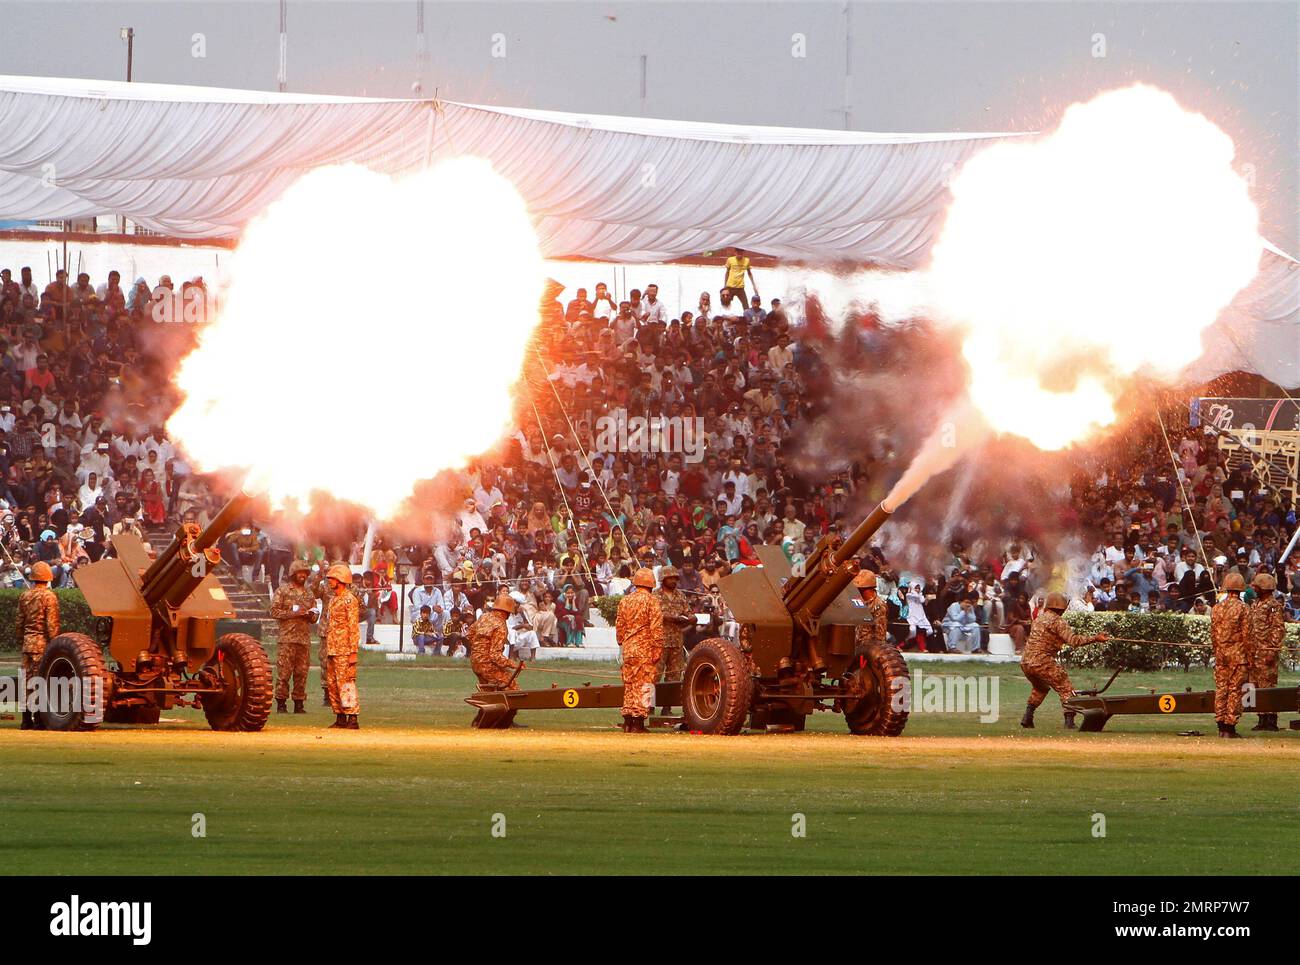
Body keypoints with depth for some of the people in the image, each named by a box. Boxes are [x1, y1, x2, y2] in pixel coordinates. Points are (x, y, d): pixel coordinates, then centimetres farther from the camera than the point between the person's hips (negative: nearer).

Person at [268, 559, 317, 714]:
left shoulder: (309, 593, 16)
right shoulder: (282, 590, 2)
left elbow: (314, 618, 21)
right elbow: (274, 611, -6)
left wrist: (310, 615, -3)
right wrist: (293, 613, -14)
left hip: (304, 639, 5)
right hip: (286, 638, -5)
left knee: (302, 673, 4)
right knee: (283, 672, -7)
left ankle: (299, 704, 9)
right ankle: (281, 704, -2)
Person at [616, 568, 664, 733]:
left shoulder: (625, 601, 9)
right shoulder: (651, 601, -8)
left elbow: (619, 626, 13)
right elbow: (656, 628, -13)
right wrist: (657, 649, -11)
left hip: (628, 649, 6)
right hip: (646, 649, -6)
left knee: (629, 684, 12)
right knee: (644, 684, -3)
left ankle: (628, 722, 14)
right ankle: (638, 723, -6)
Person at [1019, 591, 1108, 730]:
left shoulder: (1039, 618, 15)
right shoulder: (1057, 621, -9)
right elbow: (1073, 640, -19)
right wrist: (1095, 639, -18)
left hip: (1025, 663, 8)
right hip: (1043, 663, -8)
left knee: (1040, 688, 32)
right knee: (1066, 689, -2)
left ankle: (1027, 717, 25)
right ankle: (1069, 721, -15)